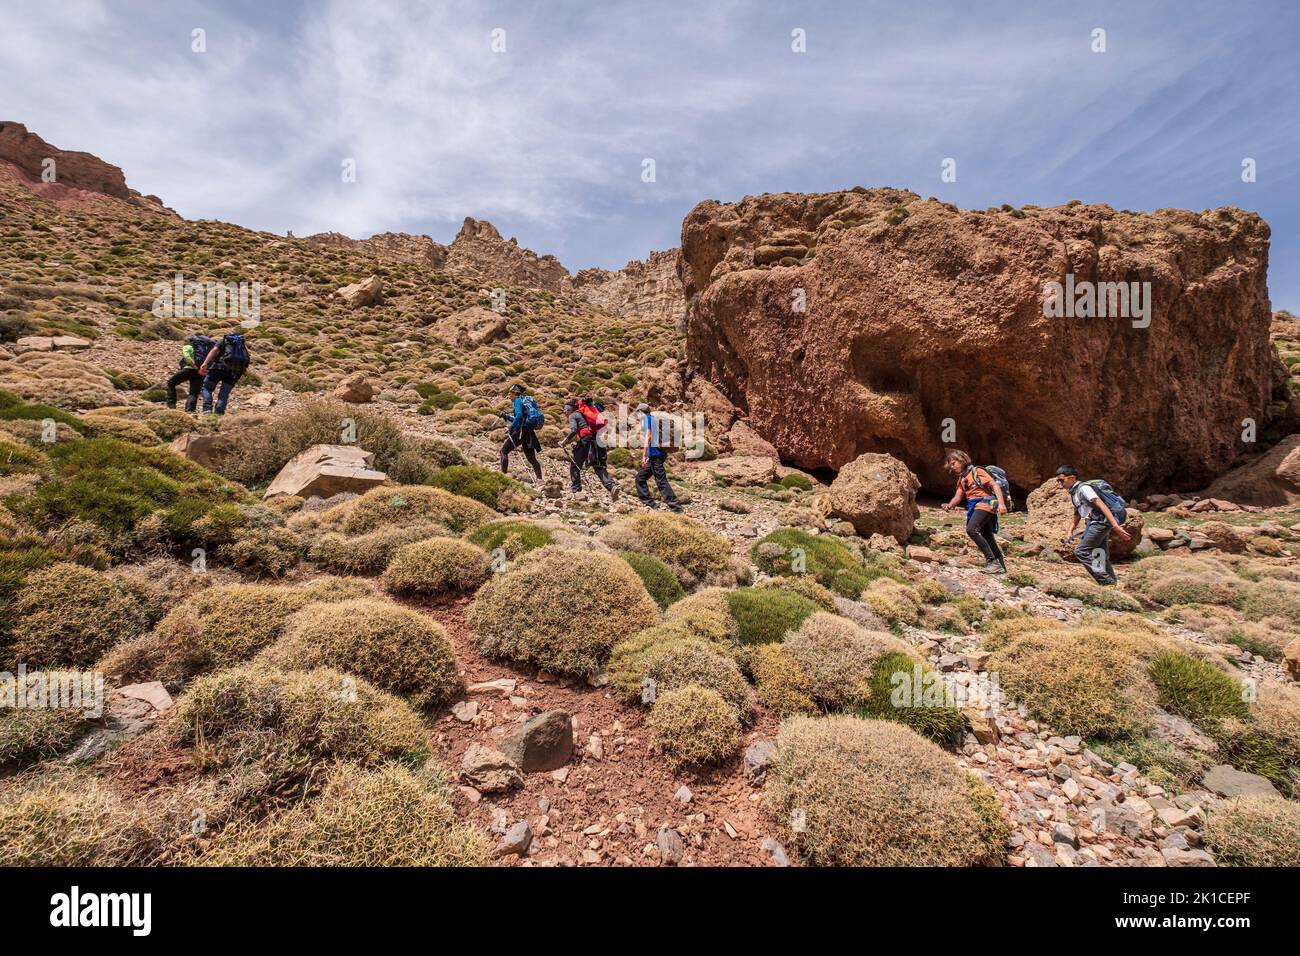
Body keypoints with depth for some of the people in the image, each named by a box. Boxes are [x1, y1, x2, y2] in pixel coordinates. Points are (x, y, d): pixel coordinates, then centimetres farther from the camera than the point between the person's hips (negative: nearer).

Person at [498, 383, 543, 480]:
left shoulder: (518, 400, -3)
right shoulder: (525, 401, 23)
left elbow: (519, 416, -20)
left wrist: (511, 428, -17)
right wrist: (507, 417, 30)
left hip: (522, 430, -9)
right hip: (529, 432, 9)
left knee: (504, 451, 0)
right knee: (531, 458, 10)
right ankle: (539, 478, 1)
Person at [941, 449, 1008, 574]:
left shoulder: (976, 471, -3)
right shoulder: (961, 479, 20)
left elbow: (994, 484, -9)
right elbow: (957, 497, 12)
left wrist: (1001, 503, -20)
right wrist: (949, 505, -10)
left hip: (985, 502, -9)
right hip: (975, 507, 9)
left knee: (971, 529, -25)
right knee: (988, 538, 11)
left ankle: (992, 560, -19)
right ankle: (1001, 566, 21)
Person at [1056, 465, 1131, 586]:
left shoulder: (1083, 488, -13)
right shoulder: (1074, 492, 17)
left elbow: (1102, 505, -22)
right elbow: (1077, 515, 24)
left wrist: (1116, 526, -29)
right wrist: (1070, 533, 15)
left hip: (1100, 522, -10)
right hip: (1096, 523, 10)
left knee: (1081, 551, -12)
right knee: (1101, 556, 10)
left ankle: (1106, 581, -9)